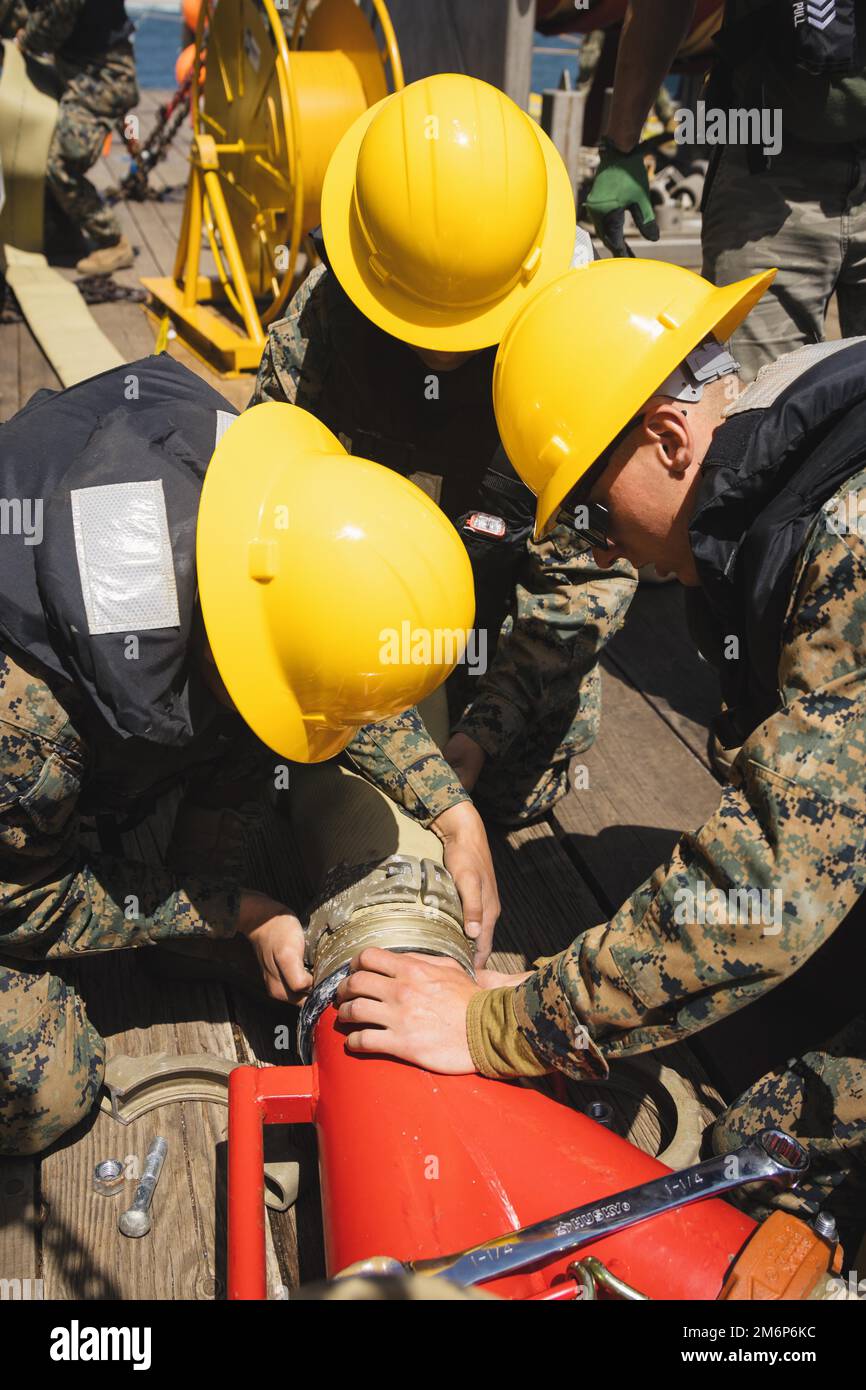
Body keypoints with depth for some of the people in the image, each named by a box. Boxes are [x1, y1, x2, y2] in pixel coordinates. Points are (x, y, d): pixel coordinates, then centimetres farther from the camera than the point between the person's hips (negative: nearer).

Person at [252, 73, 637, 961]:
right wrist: (441, 804, -36)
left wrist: (480, 734, -28)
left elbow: (587, 566, -22)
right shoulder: (310, 343, -30)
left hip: (508, 565, 0)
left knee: (521, 789, -6)